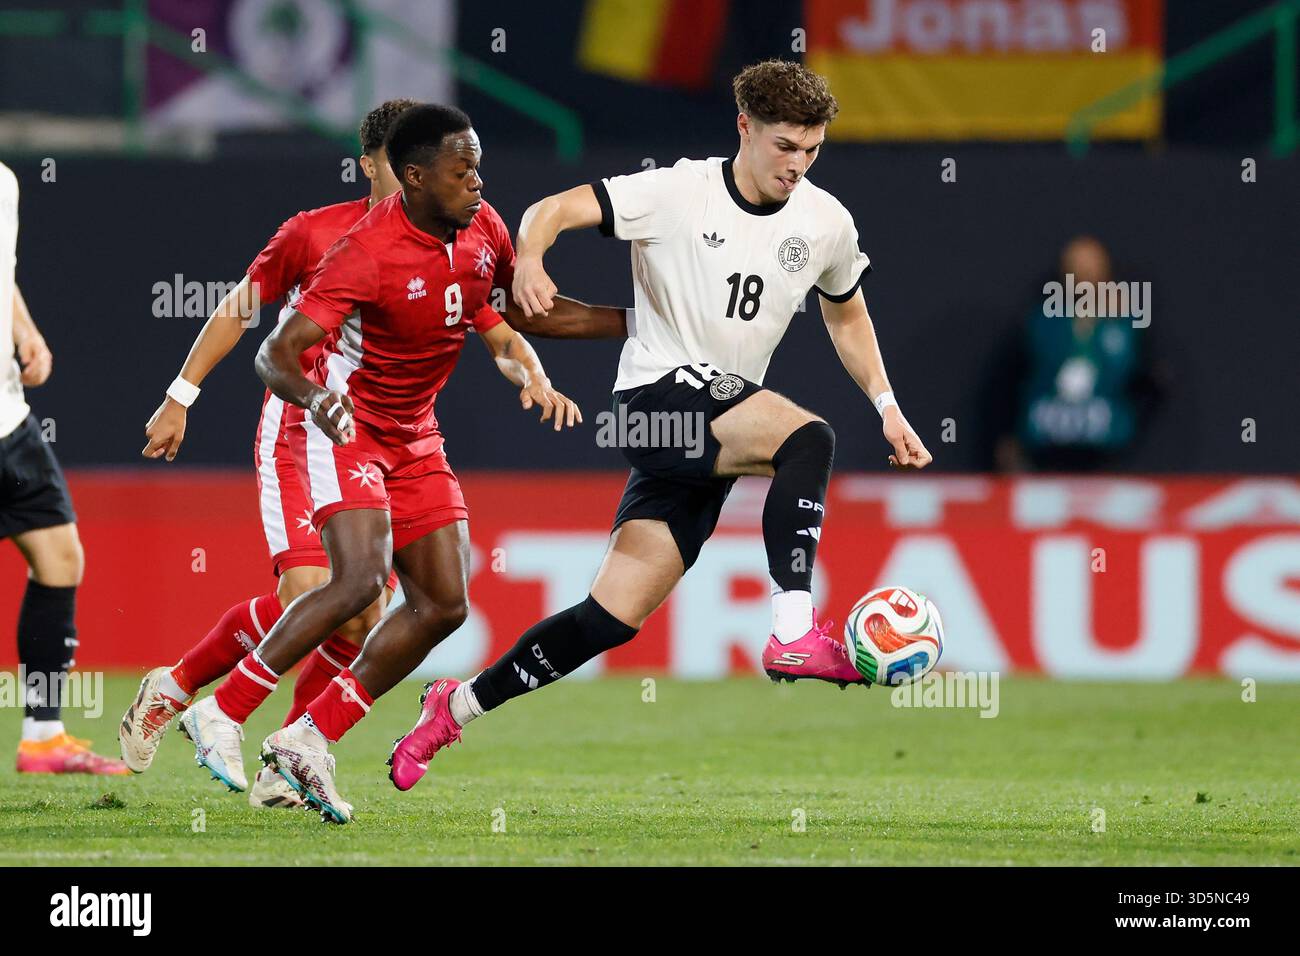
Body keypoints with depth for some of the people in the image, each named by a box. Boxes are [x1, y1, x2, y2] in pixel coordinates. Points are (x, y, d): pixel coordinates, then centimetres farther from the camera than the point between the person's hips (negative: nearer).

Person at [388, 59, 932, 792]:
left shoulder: (826, 223, 8)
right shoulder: (680, 193, -8)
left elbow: (847, 316, 26)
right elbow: (554, 210, -10)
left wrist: (886, 406, 16)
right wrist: (530, 260, -33)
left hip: (716, 438, 6)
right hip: (659, 392, -6)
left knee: (616, 616, -1)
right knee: (808, 437, -31)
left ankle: (458, 705, 14)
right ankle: (795, 633, -34)